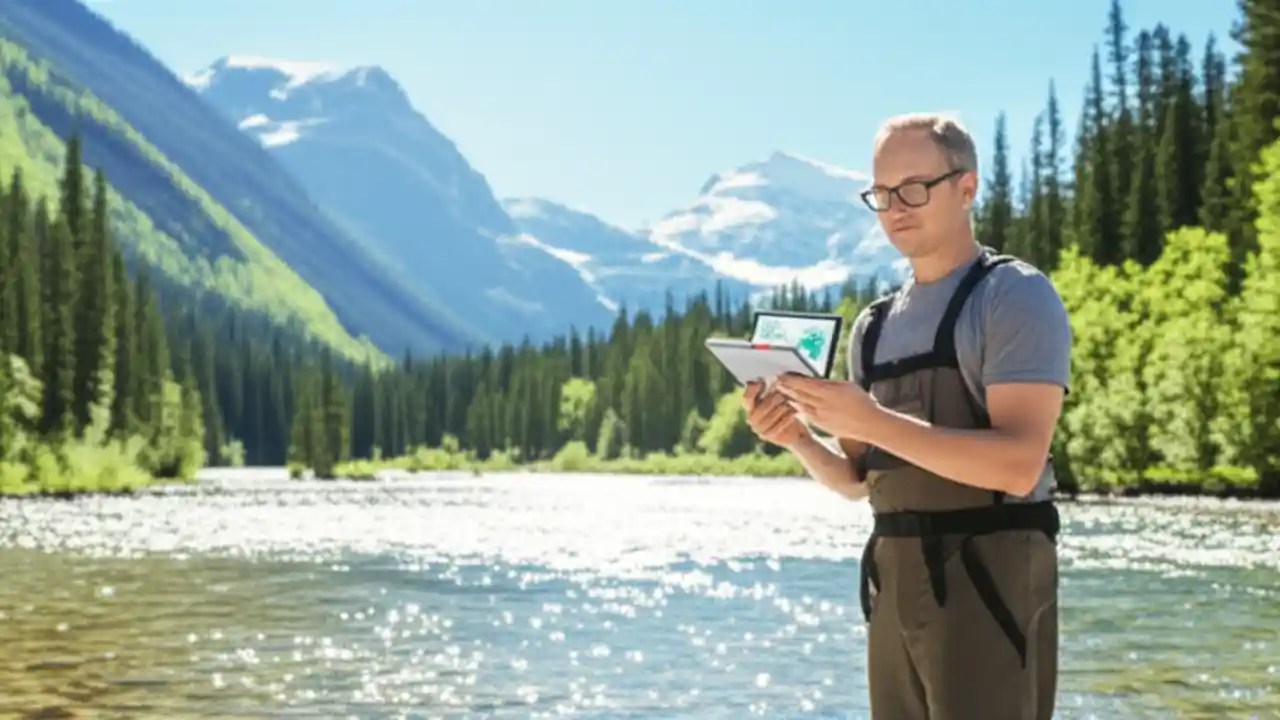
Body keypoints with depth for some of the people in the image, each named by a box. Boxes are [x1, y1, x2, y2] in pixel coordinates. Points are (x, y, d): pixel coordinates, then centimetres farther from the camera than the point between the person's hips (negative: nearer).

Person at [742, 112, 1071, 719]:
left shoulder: (1016, 295, -7)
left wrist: (871, 420, -25)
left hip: (987, 575, -7)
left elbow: (1018, 465, -19)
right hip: (895, 580, 7)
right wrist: (799, 438, -4)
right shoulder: (874, 325, 15)